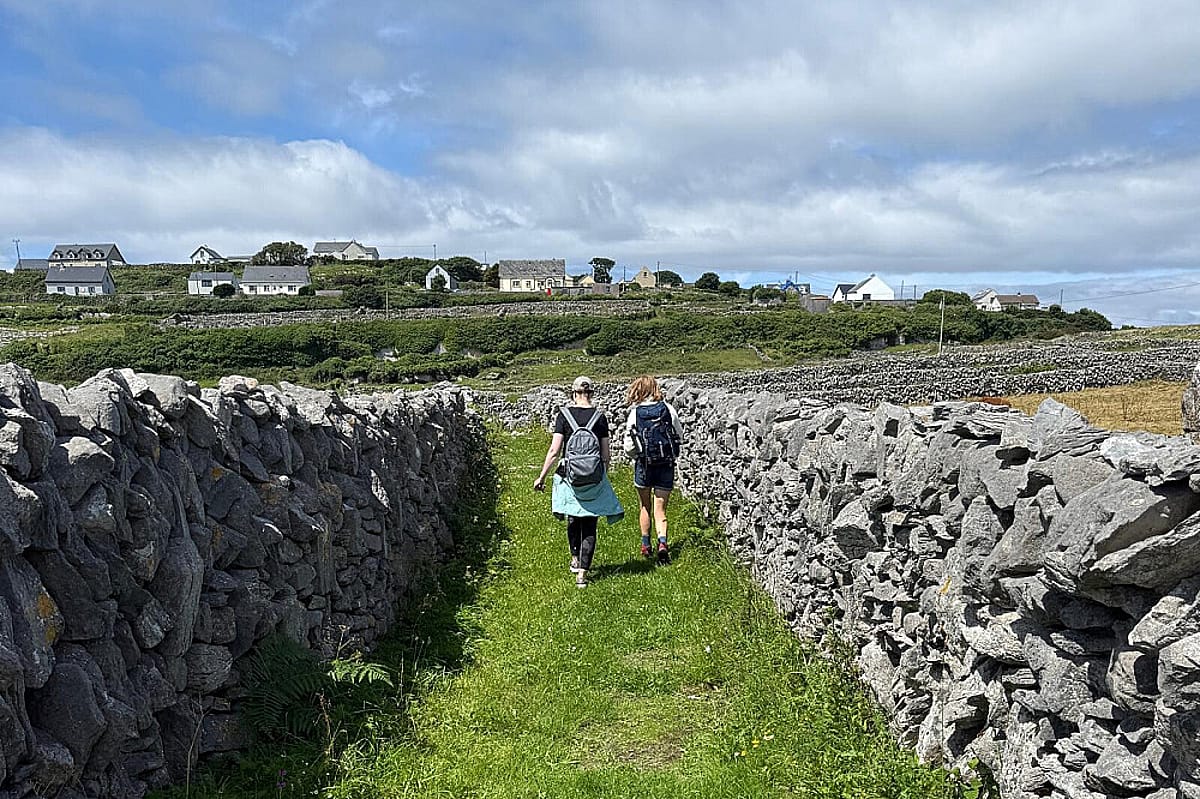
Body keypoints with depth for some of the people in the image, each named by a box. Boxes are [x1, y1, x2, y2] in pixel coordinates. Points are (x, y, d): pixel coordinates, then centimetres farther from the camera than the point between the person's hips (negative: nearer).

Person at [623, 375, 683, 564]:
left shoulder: (634, 413, -8)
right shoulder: (668, 409, -4)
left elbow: (629, 446, -7)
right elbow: (680, 435, 5)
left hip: (644, 466, 0)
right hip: (666, 465, 1)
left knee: (645, 507, 18)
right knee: (660, 509, 5)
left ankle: (646, 545, 26)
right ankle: (662, 542, -17)